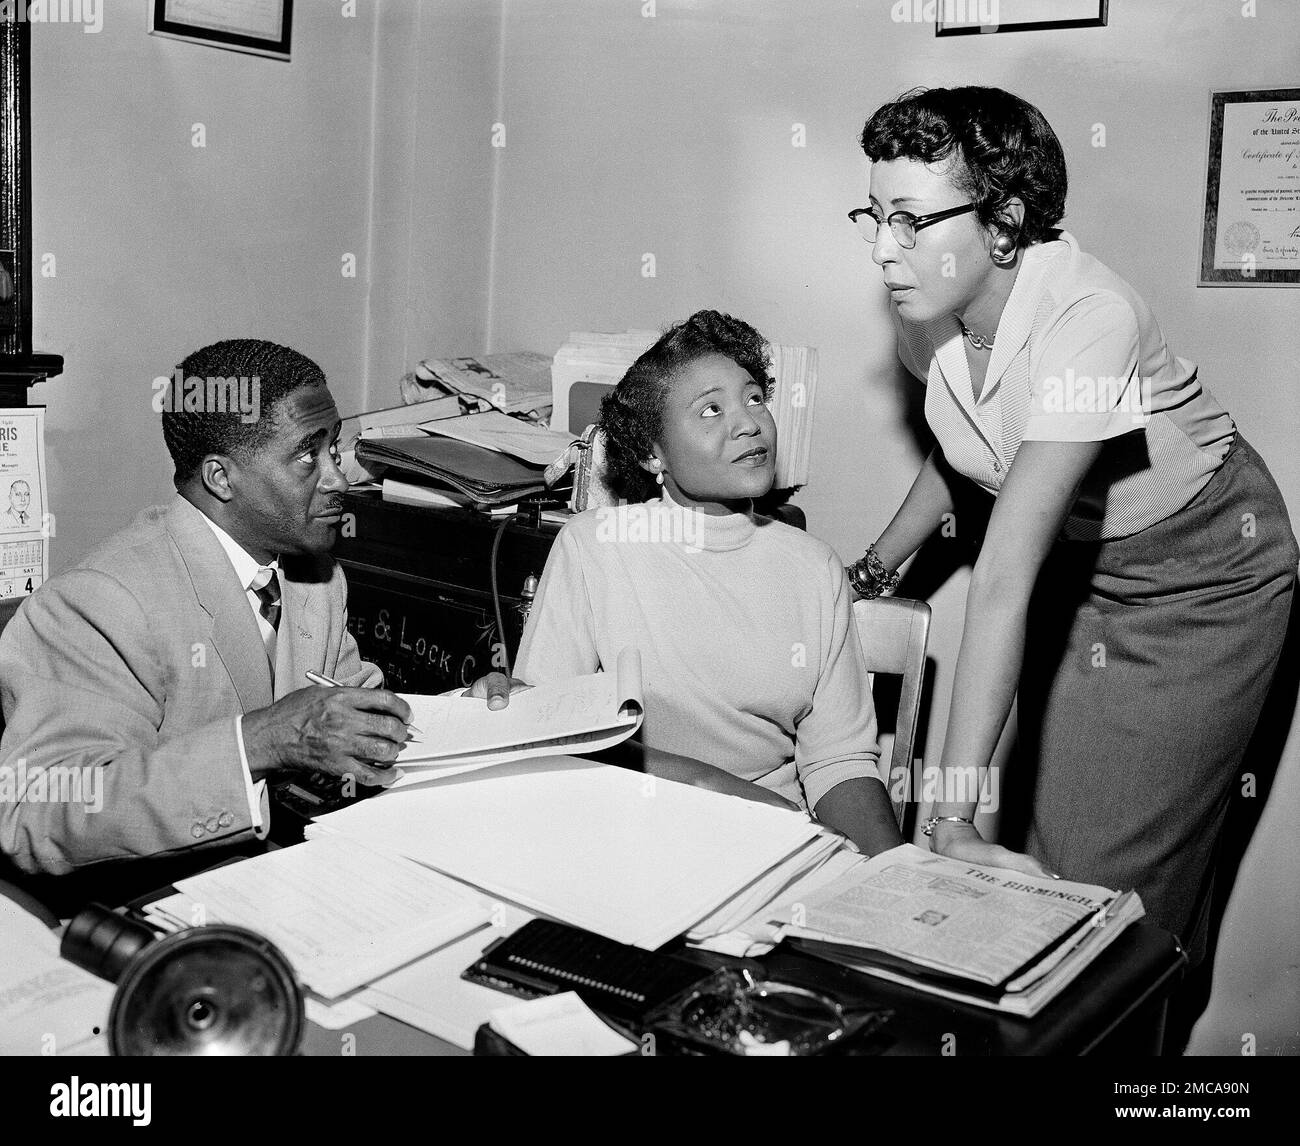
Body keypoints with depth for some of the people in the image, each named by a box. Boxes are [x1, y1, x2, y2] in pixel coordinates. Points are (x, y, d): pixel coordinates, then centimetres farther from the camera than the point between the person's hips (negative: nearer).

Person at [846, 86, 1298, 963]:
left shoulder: (1087, 316, -34)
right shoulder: (927, 313, -12)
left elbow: (1003, 579, -40)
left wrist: (954, 812, -38)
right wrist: (876, 569, 4)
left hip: (1199, 577, -6)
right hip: (1075, 564, 6)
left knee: (1119, 873, -6)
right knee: (1039, 848, 6)